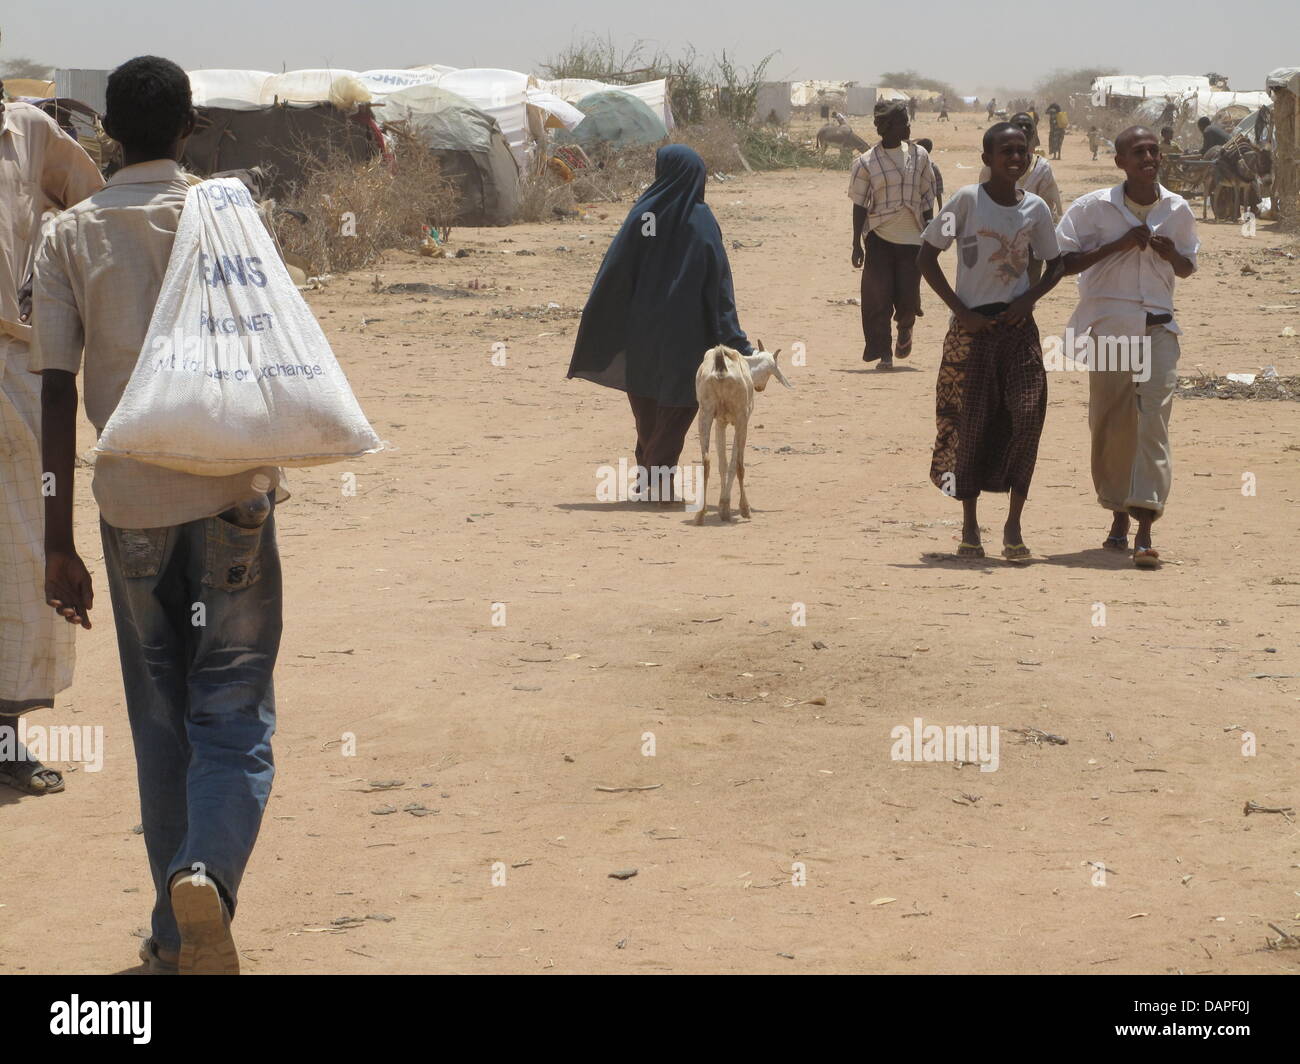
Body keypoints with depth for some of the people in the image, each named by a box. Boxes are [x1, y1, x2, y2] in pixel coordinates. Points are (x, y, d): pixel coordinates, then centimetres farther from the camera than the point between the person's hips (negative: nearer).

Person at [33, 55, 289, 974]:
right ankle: (207, 872, -24)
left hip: (132, 501, 2)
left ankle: (178, 934, 15)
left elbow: (57, 391, -2)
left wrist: (59, 543, 0)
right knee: (235, 716, 1)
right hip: (232, 492, -2)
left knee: (160, 723, 13)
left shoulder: (71, 235, 2)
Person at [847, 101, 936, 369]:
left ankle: (905, 329, 34)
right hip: (879, 236, -2)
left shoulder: (918, 156, 6)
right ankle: (883, 353, 6)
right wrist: (857, 244, -3)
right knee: (878, 297, -5)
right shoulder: (866, 162, -3)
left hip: (911, 236, 2)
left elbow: (927, 198, 11)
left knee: (908, 296, -1)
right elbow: (859, 205, 0)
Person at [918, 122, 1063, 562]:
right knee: (972, 422, 1)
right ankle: (969, 525, 14)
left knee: (1027, 414, -11)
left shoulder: (1035, 208, 4)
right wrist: (960, 310, -9)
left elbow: (1055, 265, 16)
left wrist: (1029, 298, -3)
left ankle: (1014, 523, -3)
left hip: (1017, 324, 2)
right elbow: (927, 256, -3)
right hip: (972, 326, -2)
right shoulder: (968, 200, -6)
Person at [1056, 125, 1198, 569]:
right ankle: (1119, 516, 26)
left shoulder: (1178, 210, 6)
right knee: (1109, 427, 6)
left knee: (1153, 422, -12)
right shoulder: (1093, 208, -3)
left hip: (1158, 328, 1)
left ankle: (1144, 534, -17)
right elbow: (1062, 263, -5)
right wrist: (1117, 245, -14)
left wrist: (1171, 254, -5)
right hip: (1108, 328, -1)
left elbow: (1188, 268, 19)